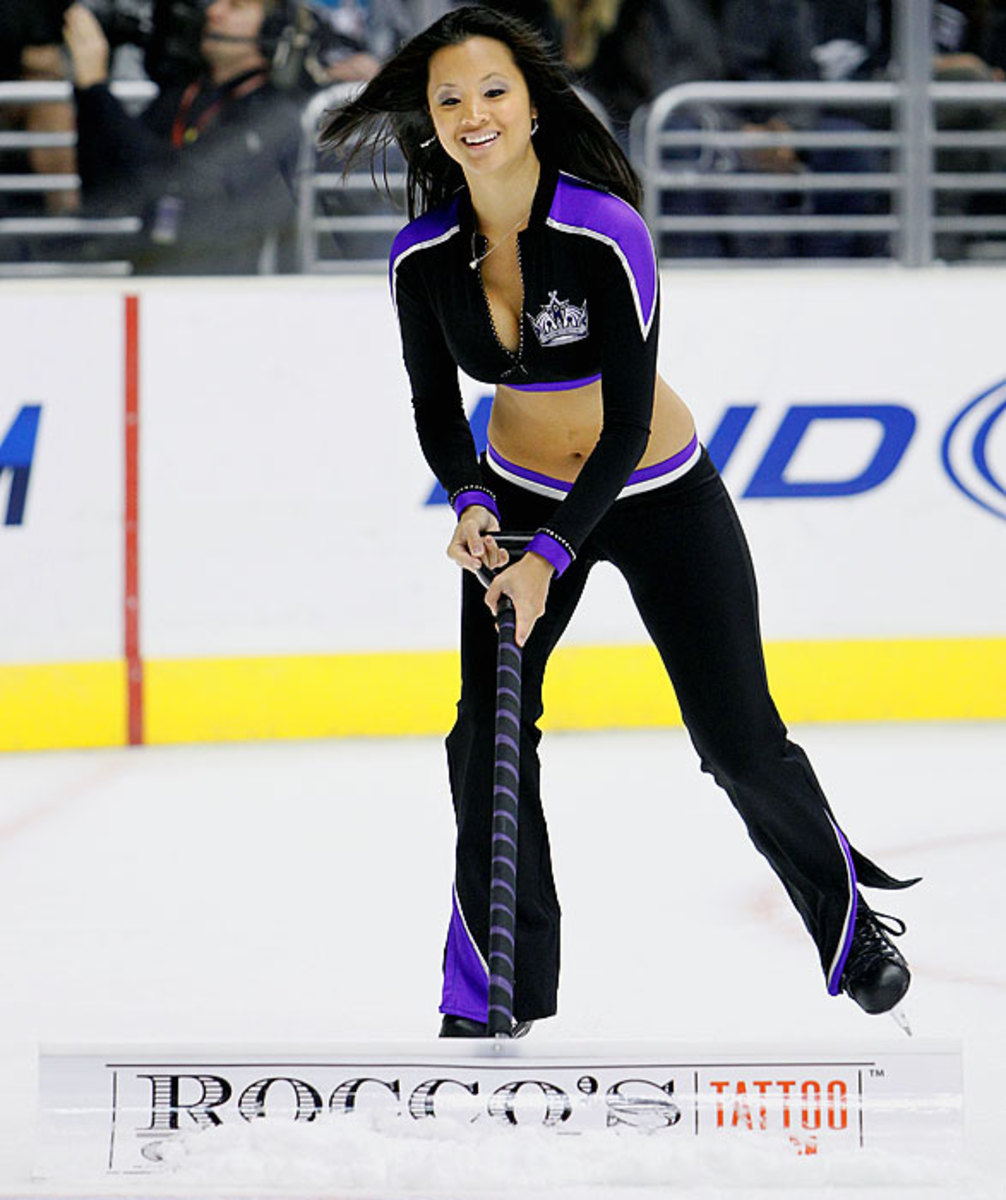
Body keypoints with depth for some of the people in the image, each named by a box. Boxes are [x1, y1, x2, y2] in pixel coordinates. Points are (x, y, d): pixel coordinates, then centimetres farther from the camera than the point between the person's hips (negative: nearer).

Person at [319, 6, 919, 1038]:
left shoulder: (606, 232, -28)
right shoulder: (423, 256, -14)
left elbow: (627, 421, -26)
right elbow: (434, 407, 1)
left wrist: (549, 557, -32)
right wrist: (471, 504, -19)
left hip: (656, 497, -3)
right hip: (519, 495, 3)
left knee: (740, 742, 1)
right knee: (489, 733, -9)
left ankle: (848, 922, 26)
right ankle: (492, 989, 2)